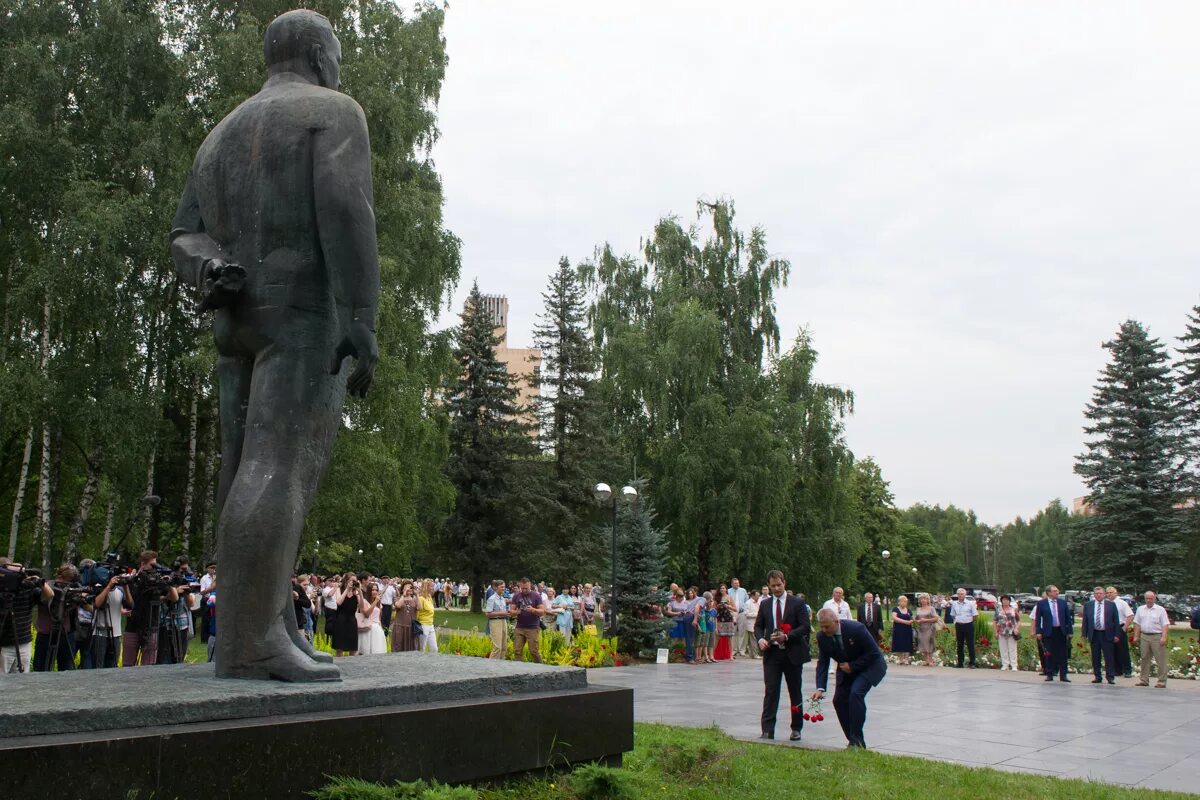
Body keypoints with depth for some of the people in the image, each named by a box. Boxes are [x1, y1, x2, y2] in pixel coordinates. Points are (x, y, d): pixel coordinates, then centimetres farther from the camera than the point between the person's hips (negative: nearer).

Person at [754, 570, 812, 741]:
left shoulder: (797, 603, -2)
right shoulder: (764, 604, 9)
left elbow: (805, 627, -7)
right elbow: (758, 626, 13)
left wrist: (787, 636, -19)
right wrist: (760, 639, -8)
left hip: (792, 653, -2)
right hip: (772, 653, 2)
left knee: (795, 693, 9)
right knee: (770, 692, -5)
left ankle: (796, 729, 20)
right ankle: (767, 731, -7)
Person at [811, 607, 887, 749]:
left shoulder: (856, 628, -31)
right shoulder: (822, 637, -15)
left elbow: (873, 653, -22)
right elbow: (822, 663, -12)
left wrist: (852, 666, -22)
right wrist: (820, 688, -23)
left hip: (870, 665, -6)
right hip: (846, 669, 6)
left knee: (856, 693, -26)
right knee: (839, 700, -4)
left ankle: (857, 741, -18)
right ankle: (854, 741, 8)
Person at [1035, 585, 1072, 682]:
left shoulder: (1062, 602, 7)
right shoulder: (1041, 603, 1)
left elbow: (1068, 618, 9)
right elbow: (1038, 619, 1)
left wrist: (1069, 631, 4)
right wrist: (1039, 632, -7)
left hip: (1061, 631, 2)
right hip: (1048, 632, -2)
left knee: (1062, 654, 3)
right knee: (1049, 654, 3)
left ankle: (1063, 675, 9)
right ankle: (1049, 674, 11)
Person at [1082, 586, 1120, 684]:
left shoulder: (1111, 605, 3)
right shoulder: (1088, 605, 7)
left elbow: (1116, 620, 3)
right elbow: (1085, 620, 8)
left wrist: (1117, 635, -3)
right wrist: (1084, 634, 2)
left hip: (1107, 634, -2)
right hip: (1094, 634, 2)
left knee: (1109, 657, -2)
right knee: (1095, 657, 6)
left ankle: (1110, 677, 3)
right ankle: (1097, 676, 14)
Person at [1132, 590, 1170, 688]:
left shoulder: (1160, 610, 0)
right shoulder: (1140, 609, 13)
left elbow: (1165, 625, -5)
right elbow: (1137, 624, 15)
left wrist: (1163, 637, -15)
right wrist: (1136, 636, 8)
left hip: (1157, 637, -4)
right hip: (1144, 636, 4)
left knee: (1161, 660, -3)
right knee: (1144, 659, 9)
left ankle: (1162, 681, 0)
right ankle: (1144, 680, 15)